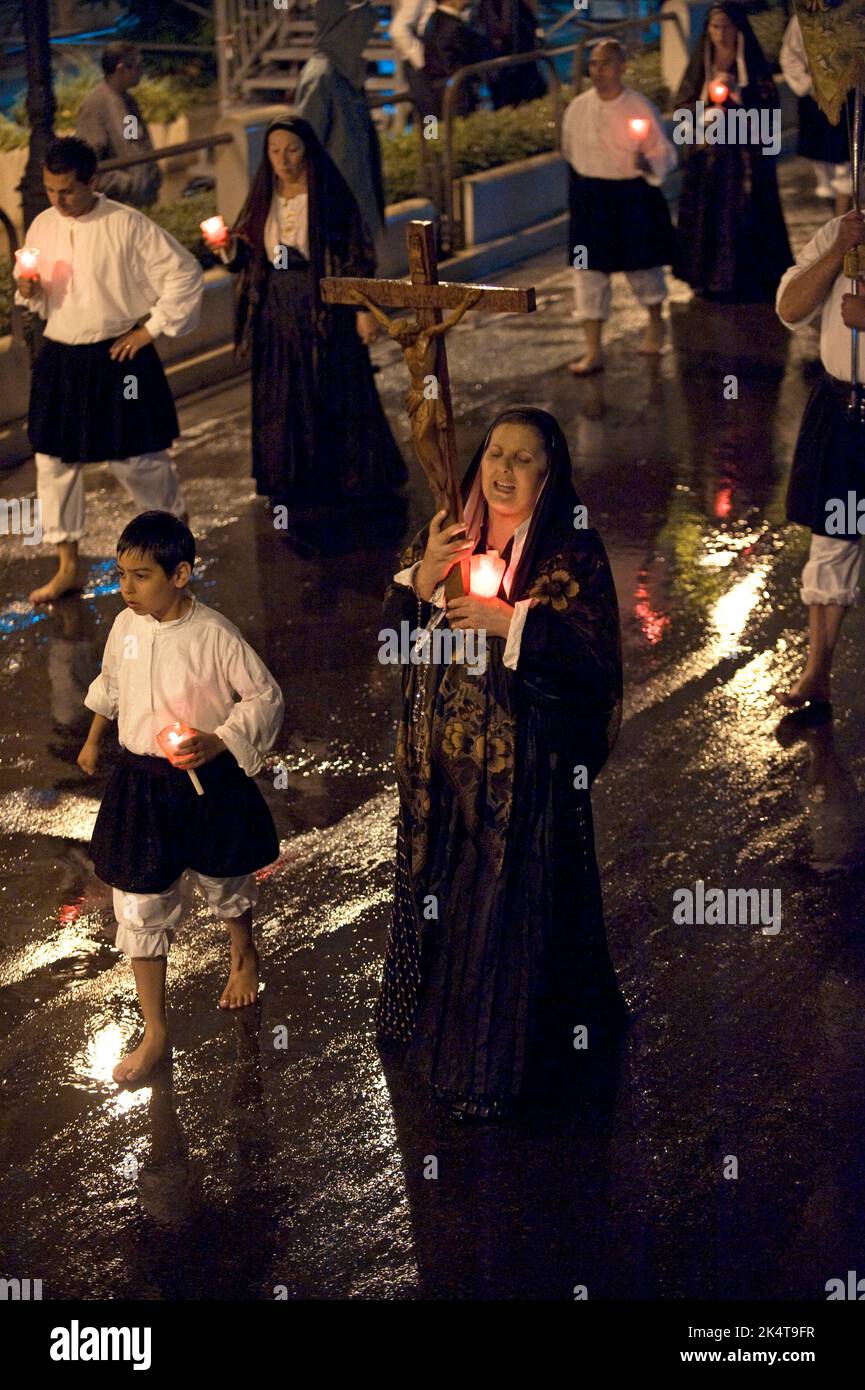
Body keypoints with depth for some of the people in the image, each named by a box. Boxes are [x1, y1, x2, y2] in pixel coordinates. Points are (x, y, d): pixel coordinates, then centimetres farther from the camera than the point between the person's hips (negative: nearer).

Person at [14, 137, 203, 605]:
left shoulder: (128, 226, -13)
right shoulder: (42, 227, 4)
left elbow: (185, 274, -8)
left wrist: (151, 328, -7)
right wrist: (29, 292, -6)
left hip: (117, 359, -5)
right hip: (58, 360, 5)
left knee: (136, 458, 3)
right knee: (54, 461, 5)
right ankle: (67, 567, 16)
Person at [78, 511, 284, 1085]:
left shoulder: (214, 635, -21)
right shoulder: (126, 627, -6)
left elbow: (265, 697, -13)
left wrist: (216, 742, -25)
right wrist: (94, 741, 27)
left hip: (207, 779, -3)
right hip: (140, 783, 3)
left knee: (226, 882, 22)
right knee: (139, 905, 3)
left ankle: (244, 956, 55)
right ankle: (155, 1033, 12)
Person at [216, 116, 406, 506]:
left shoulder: (330, 195, -7)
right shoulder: (264, 197, 6)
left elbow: (357, 254, -7)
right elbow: (246, 256, 8)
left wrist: (364, 308, -11)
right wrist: (228, 248, -14)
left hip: (324, 309, -4)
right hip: (277, 309, 4)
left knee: (334, 396, 2)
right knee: (281, 399, 7)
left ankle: (345, 478, 15)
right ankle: (292, 483, 17)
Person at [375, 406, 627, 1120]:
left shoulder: (573, 552, -10)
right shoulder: (444, 536, 4)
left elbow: (594, 660, -16)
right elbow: (392, 638, 4)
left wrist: (512, 621, -23)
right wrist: (421, 577, -14)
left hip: (525, 760, -5)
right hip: (441, 753, 5)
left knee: (511, 904, 2)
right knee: (436, 892, 15)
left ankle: (494, 1062, 16)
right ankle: (433, 1025, 35)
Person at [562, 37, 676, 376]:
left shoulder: (640, 107, -10)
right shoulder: (578, 108, -1)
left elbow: (665, 154, -7)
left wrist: (649, 165, -28)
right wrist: (581, 188, 13)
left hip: (633, 195, -2)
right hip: (590, 201, 2)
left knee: (642, 264, 13)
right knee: (589, 271, -1)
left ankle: (655, 323, 43)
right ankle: (593, 351, 3)